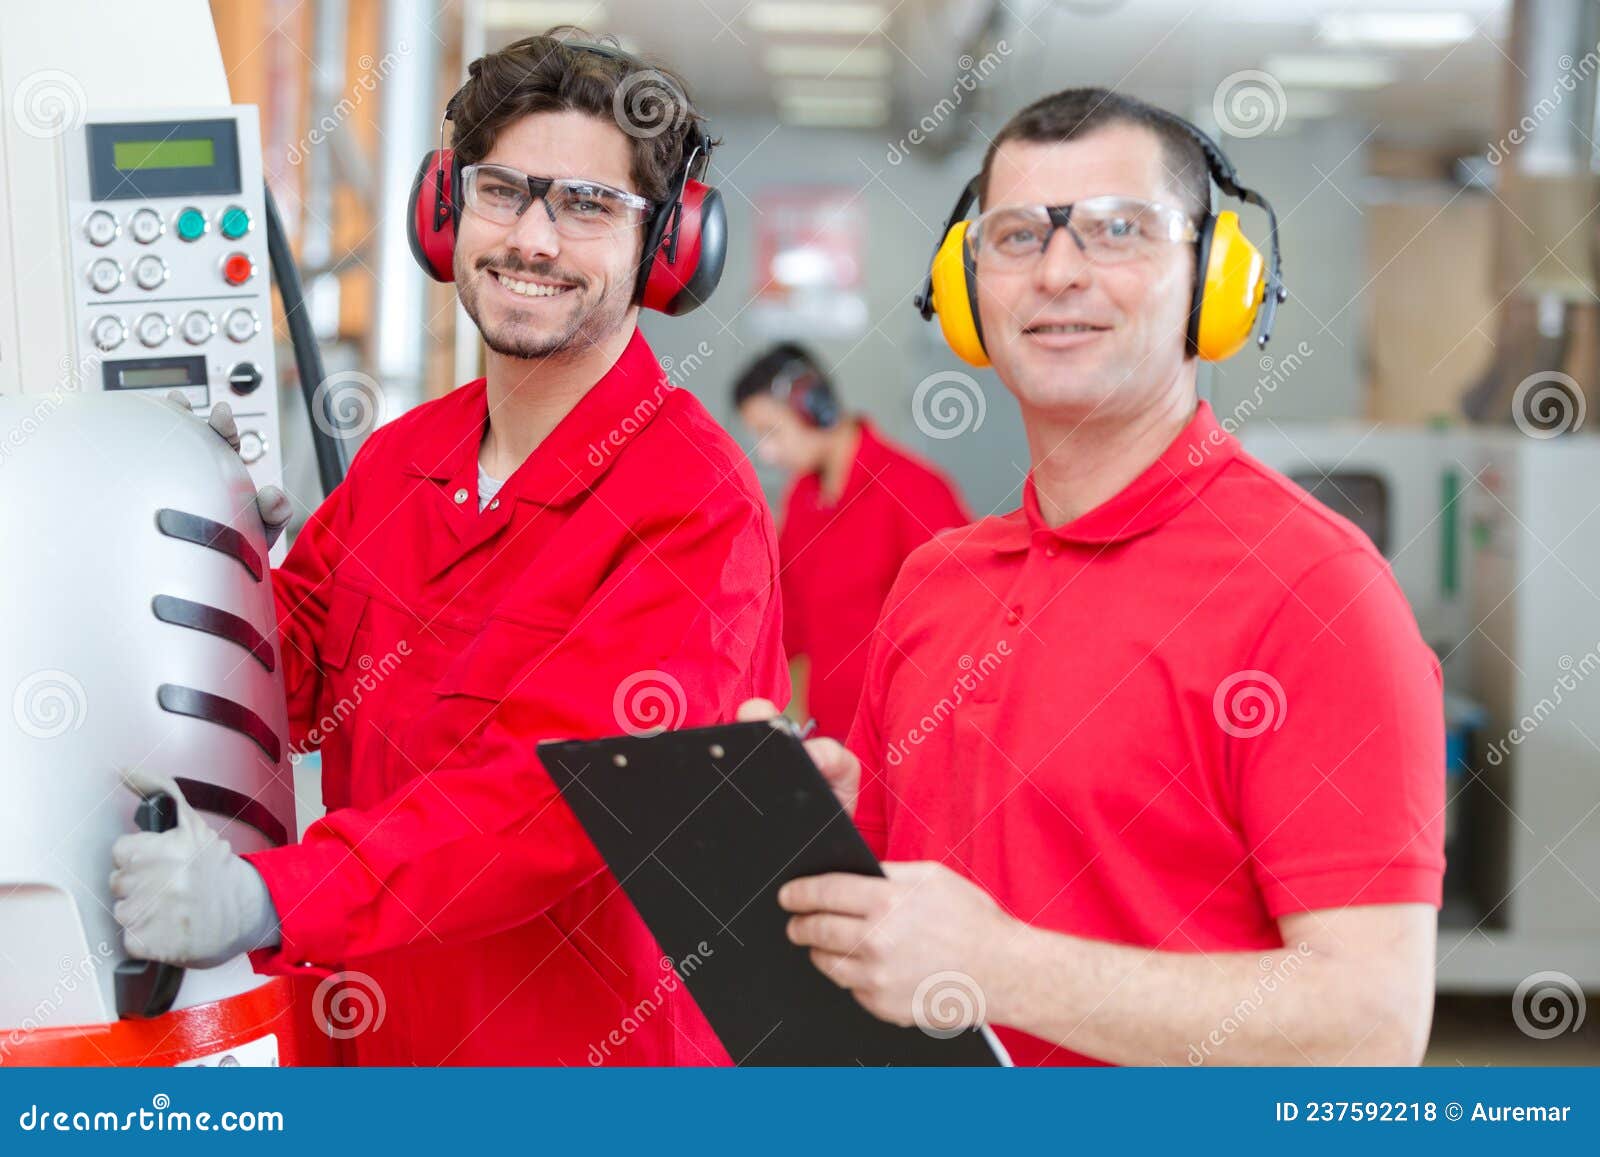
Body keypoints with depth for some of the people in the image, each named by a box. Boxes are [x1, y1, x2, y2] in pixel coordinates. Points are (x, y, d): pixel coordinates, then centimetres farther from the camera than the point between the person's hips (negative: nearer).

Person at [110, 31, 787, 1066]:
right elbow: (290, 670, 13)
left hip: (600, 1059, -6)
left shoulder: (697, 505, -20)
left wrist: (270, 897, -40)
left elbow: (565, 790, -31)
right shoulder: (400, 459, 4)